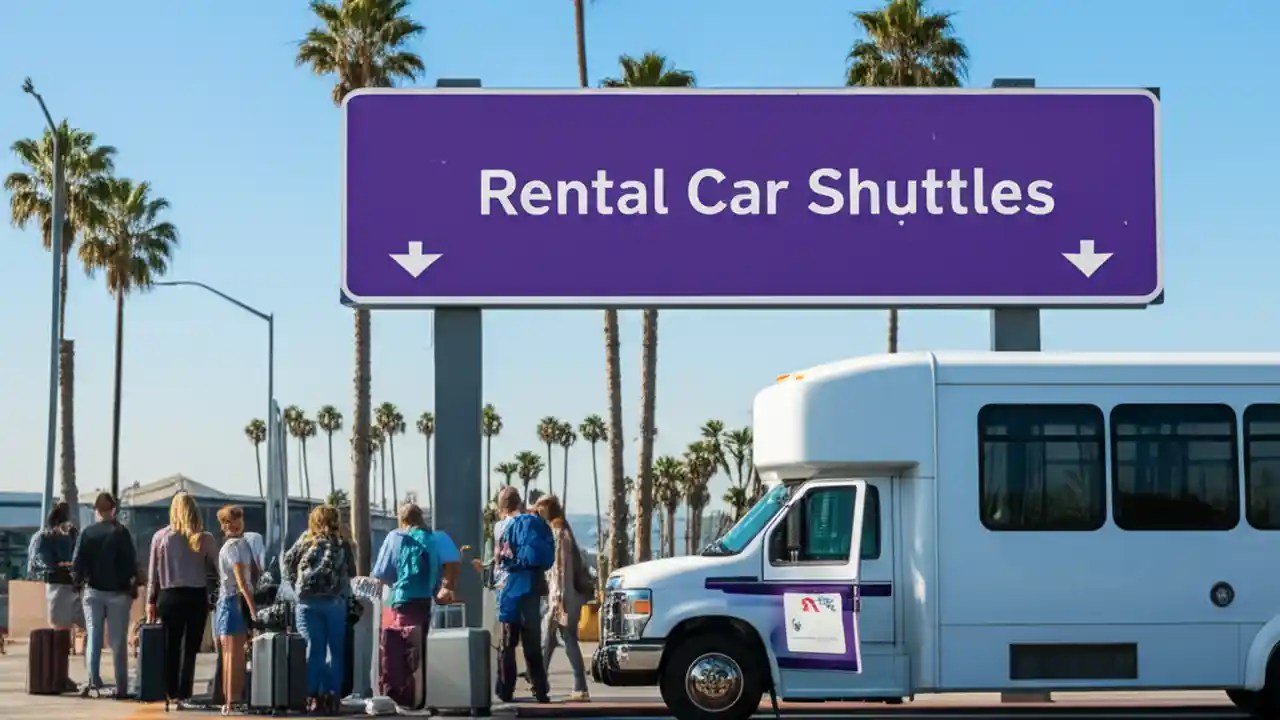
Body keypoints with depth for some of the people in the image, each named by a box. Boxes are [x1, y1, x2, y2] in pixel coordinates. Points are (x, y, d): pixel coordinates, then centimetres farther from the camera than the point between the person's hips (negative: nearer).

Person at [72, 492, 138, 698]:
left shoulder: (87, 533, -1)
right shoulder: (121, 532, -7)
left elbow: (77, 563, -3)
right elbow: (131, 562, -8)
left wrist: (78, 581, 11)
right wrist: (134, 588, 1)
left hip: (93, 591, 1)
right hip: (118, 592, -1)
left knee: (93, 637, 8)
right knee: (118, 640, 3)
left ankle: (93, 677, -9)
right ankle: (121, 687, 3)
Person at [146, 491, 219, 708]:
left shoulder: (160, 536, -2)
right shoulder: (205, 539, -5)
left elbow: (153, 572, 2)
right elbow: (218, 569, -2)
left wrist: (151, 601, 10)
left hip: (169, 597, 1)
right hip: (197, 597, -1)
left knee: (171, 647, 11)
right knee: (191, 648, 6)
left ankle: (172, 693, 14)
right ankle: (185, 694, 3)